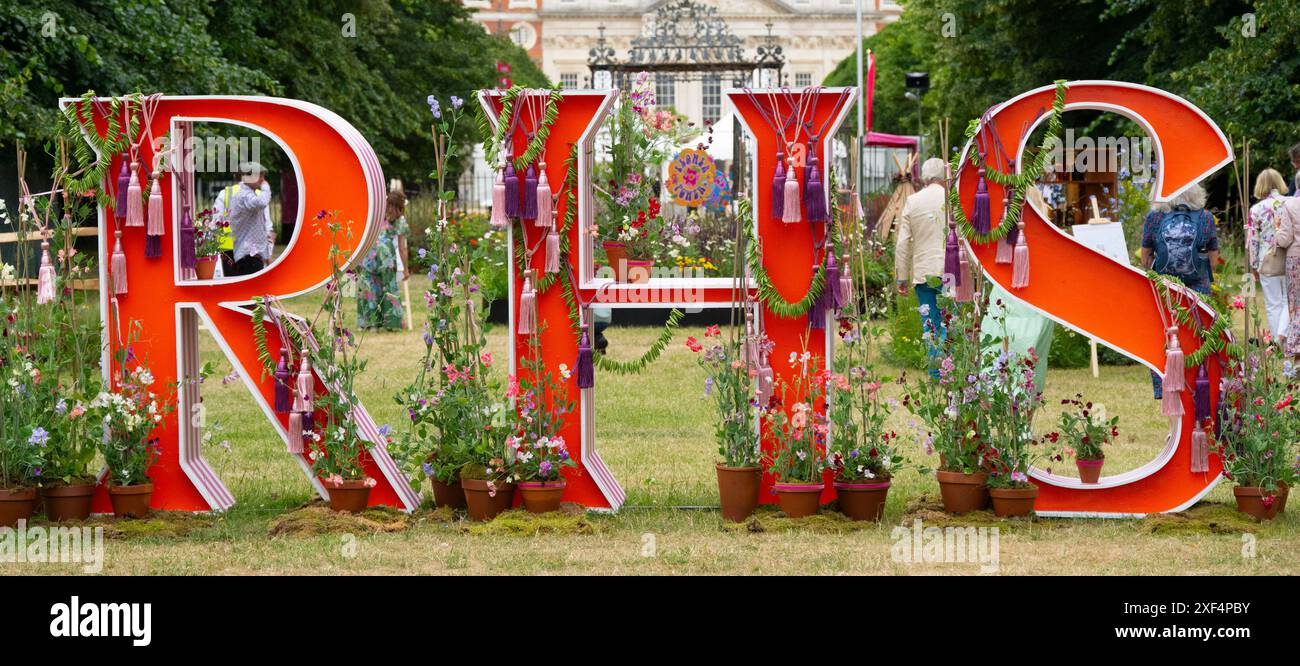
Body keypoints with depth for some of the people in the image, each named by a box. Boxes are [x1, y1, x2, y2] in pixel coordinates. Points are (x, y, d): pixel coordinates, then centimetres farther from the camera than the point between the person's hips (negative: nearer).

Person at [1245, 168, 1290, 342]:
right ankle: (1283, 333, -10)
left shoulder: (1256, 210, -4)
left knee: (1273, 305, 9)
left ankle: (1278, 341, 12)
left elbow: (1251, 241, -1)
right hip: (1291, 262, 0)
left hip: (1268, 263, 0)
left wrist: (1253, 267, 10)